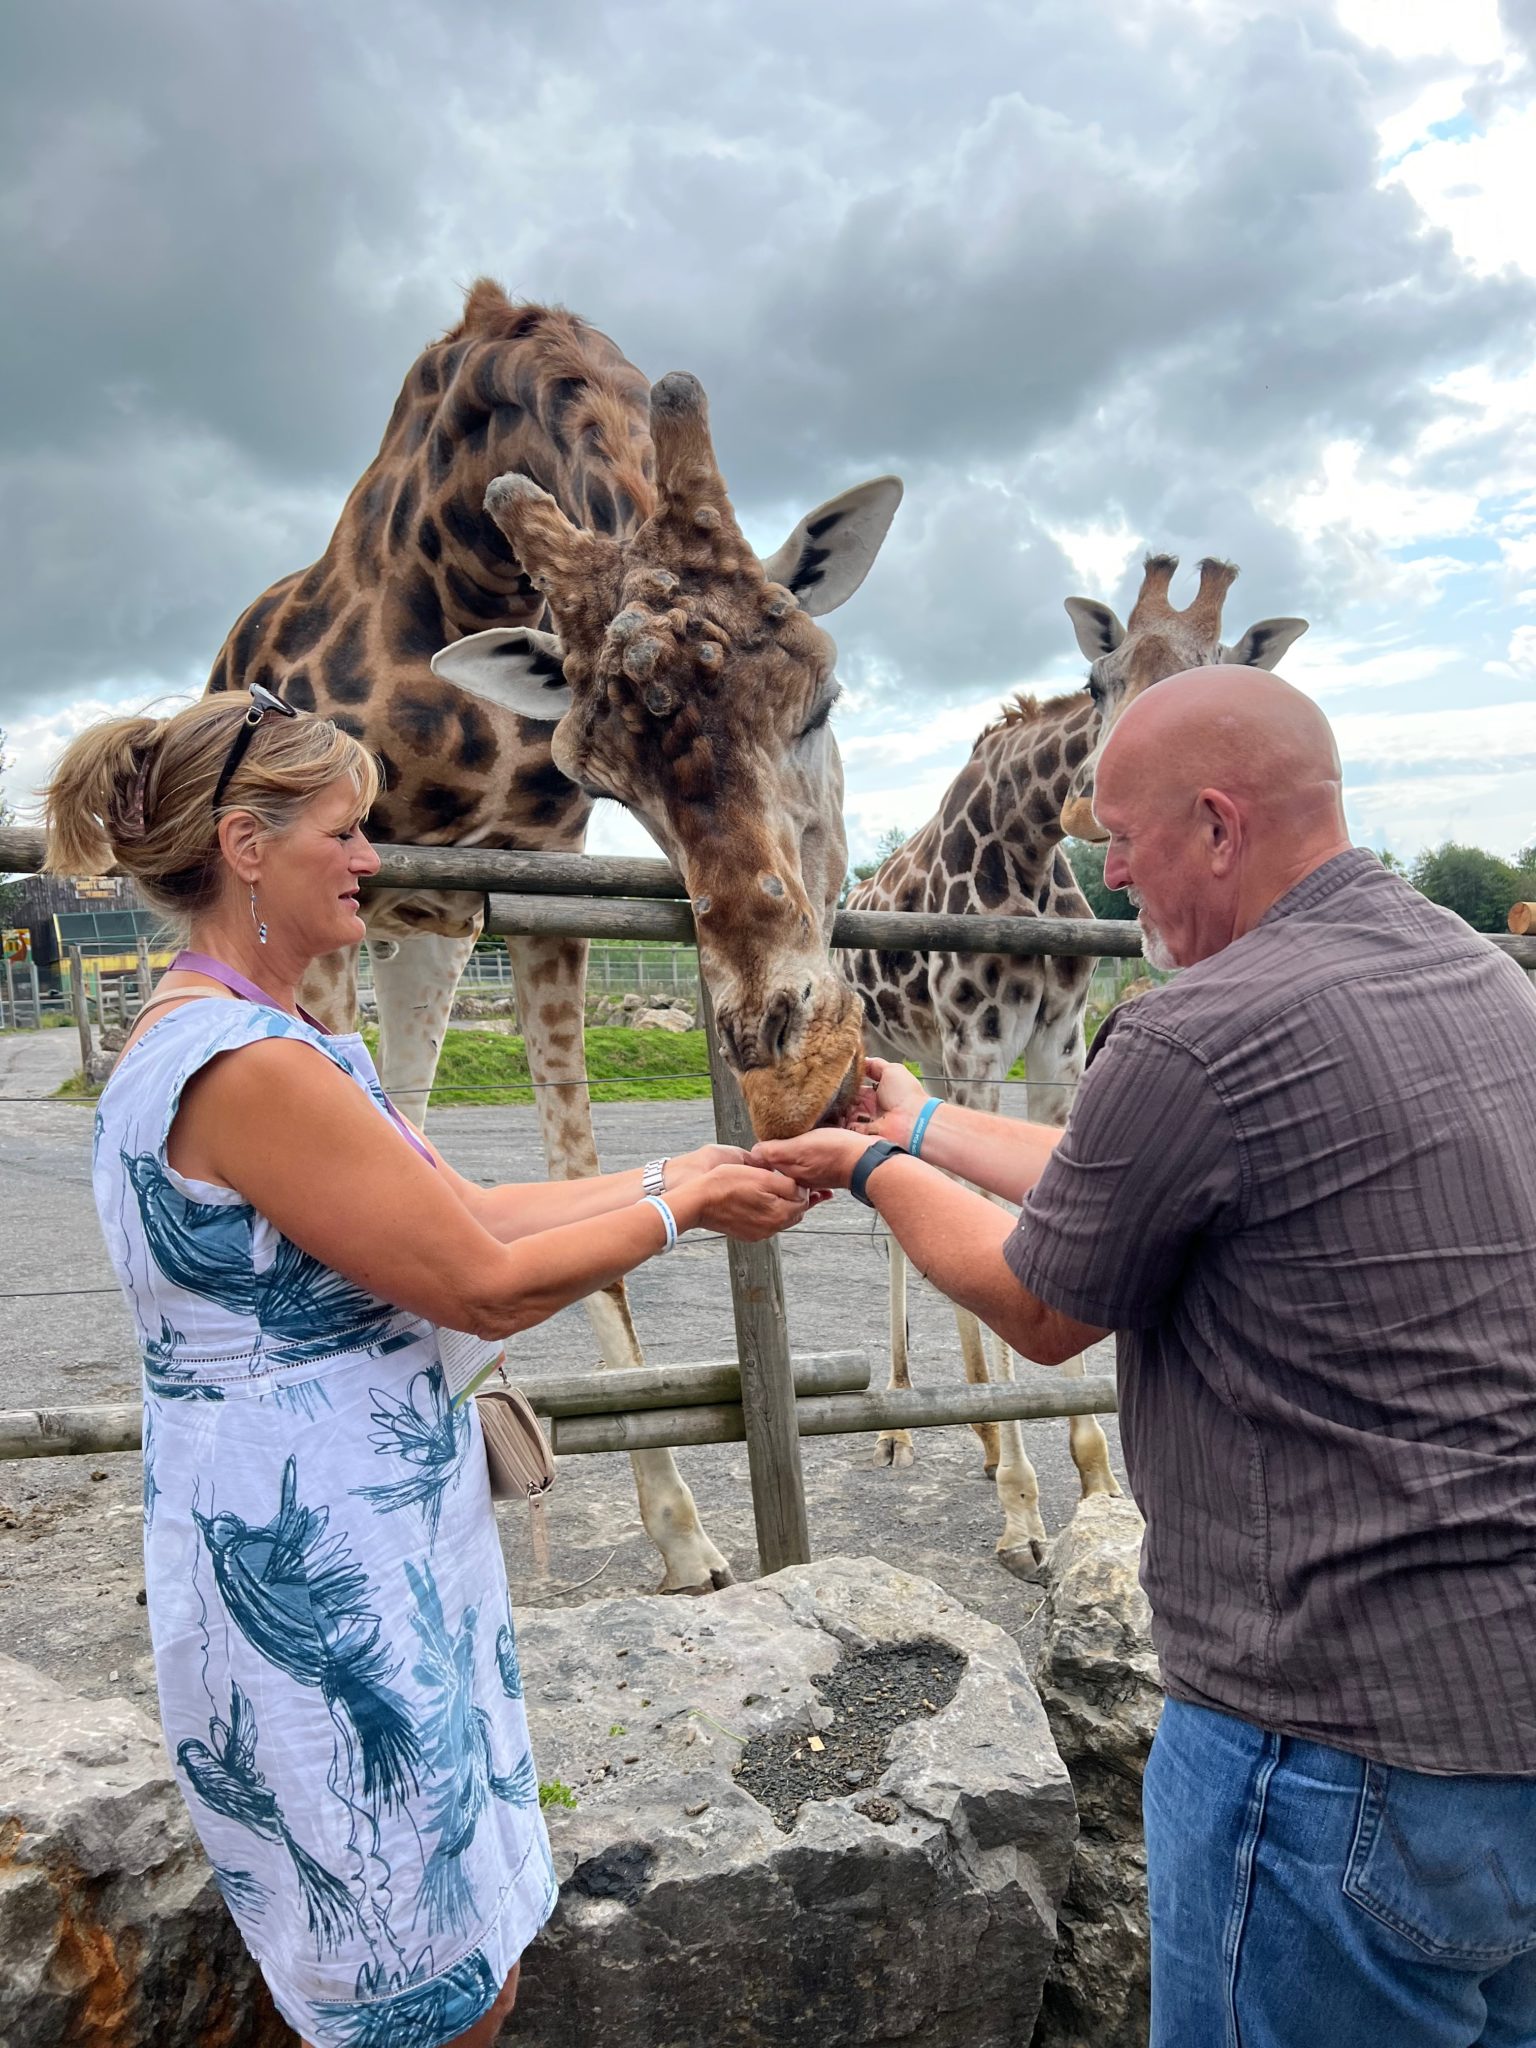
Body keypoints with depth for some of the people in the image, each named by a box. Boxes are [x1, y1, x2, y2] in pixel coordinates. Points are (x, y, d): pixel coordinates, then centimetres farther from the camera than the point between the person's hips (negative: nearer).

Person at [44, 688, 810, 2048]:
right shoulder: (250, 1066, -24)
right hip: (329, 1594, -10)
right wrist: (683, 1206, -7)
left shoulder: (211, 1042, 9)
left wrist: (672, 1175, 5)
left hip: (350, 1566, 10)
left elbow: (469, 1213, 7)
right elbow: (487, 1285, -20)